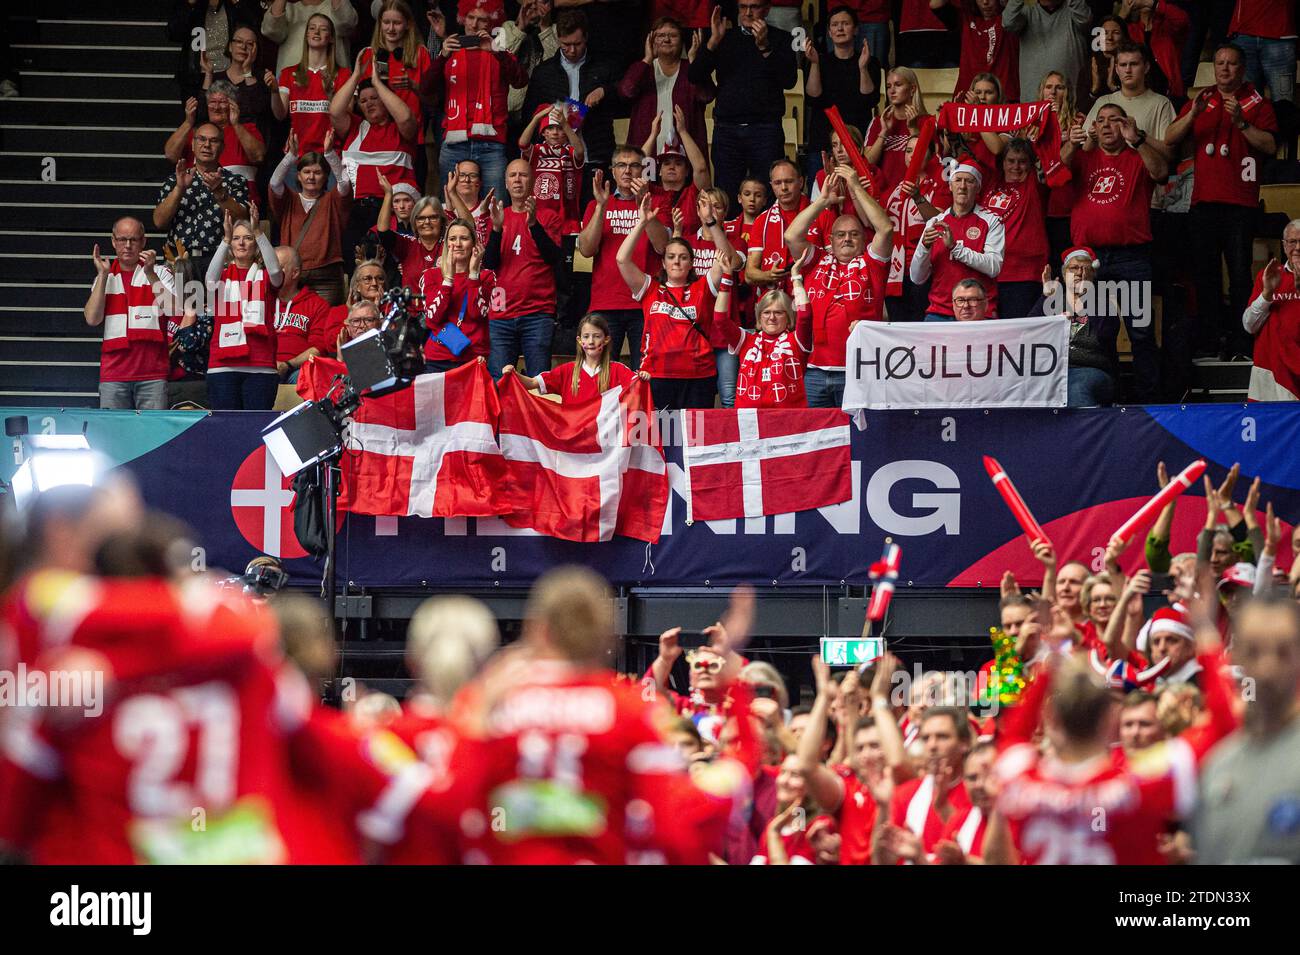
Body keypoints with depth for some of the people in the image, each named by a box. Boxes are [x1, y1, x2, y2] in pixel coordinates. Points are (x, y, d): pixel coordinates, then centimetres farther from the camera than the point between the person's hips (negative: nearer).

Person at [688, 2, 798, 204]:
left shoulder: (780, 39, 9)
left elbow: (789, 80, -5)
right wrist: (714, 41, -7)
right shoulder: (726, 38, 15)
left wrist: (765, 47, -15)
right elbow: (695, 77, 5)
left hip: (765, 128, -2)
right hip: (727, 128, 2)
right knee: (725, 196, -3)